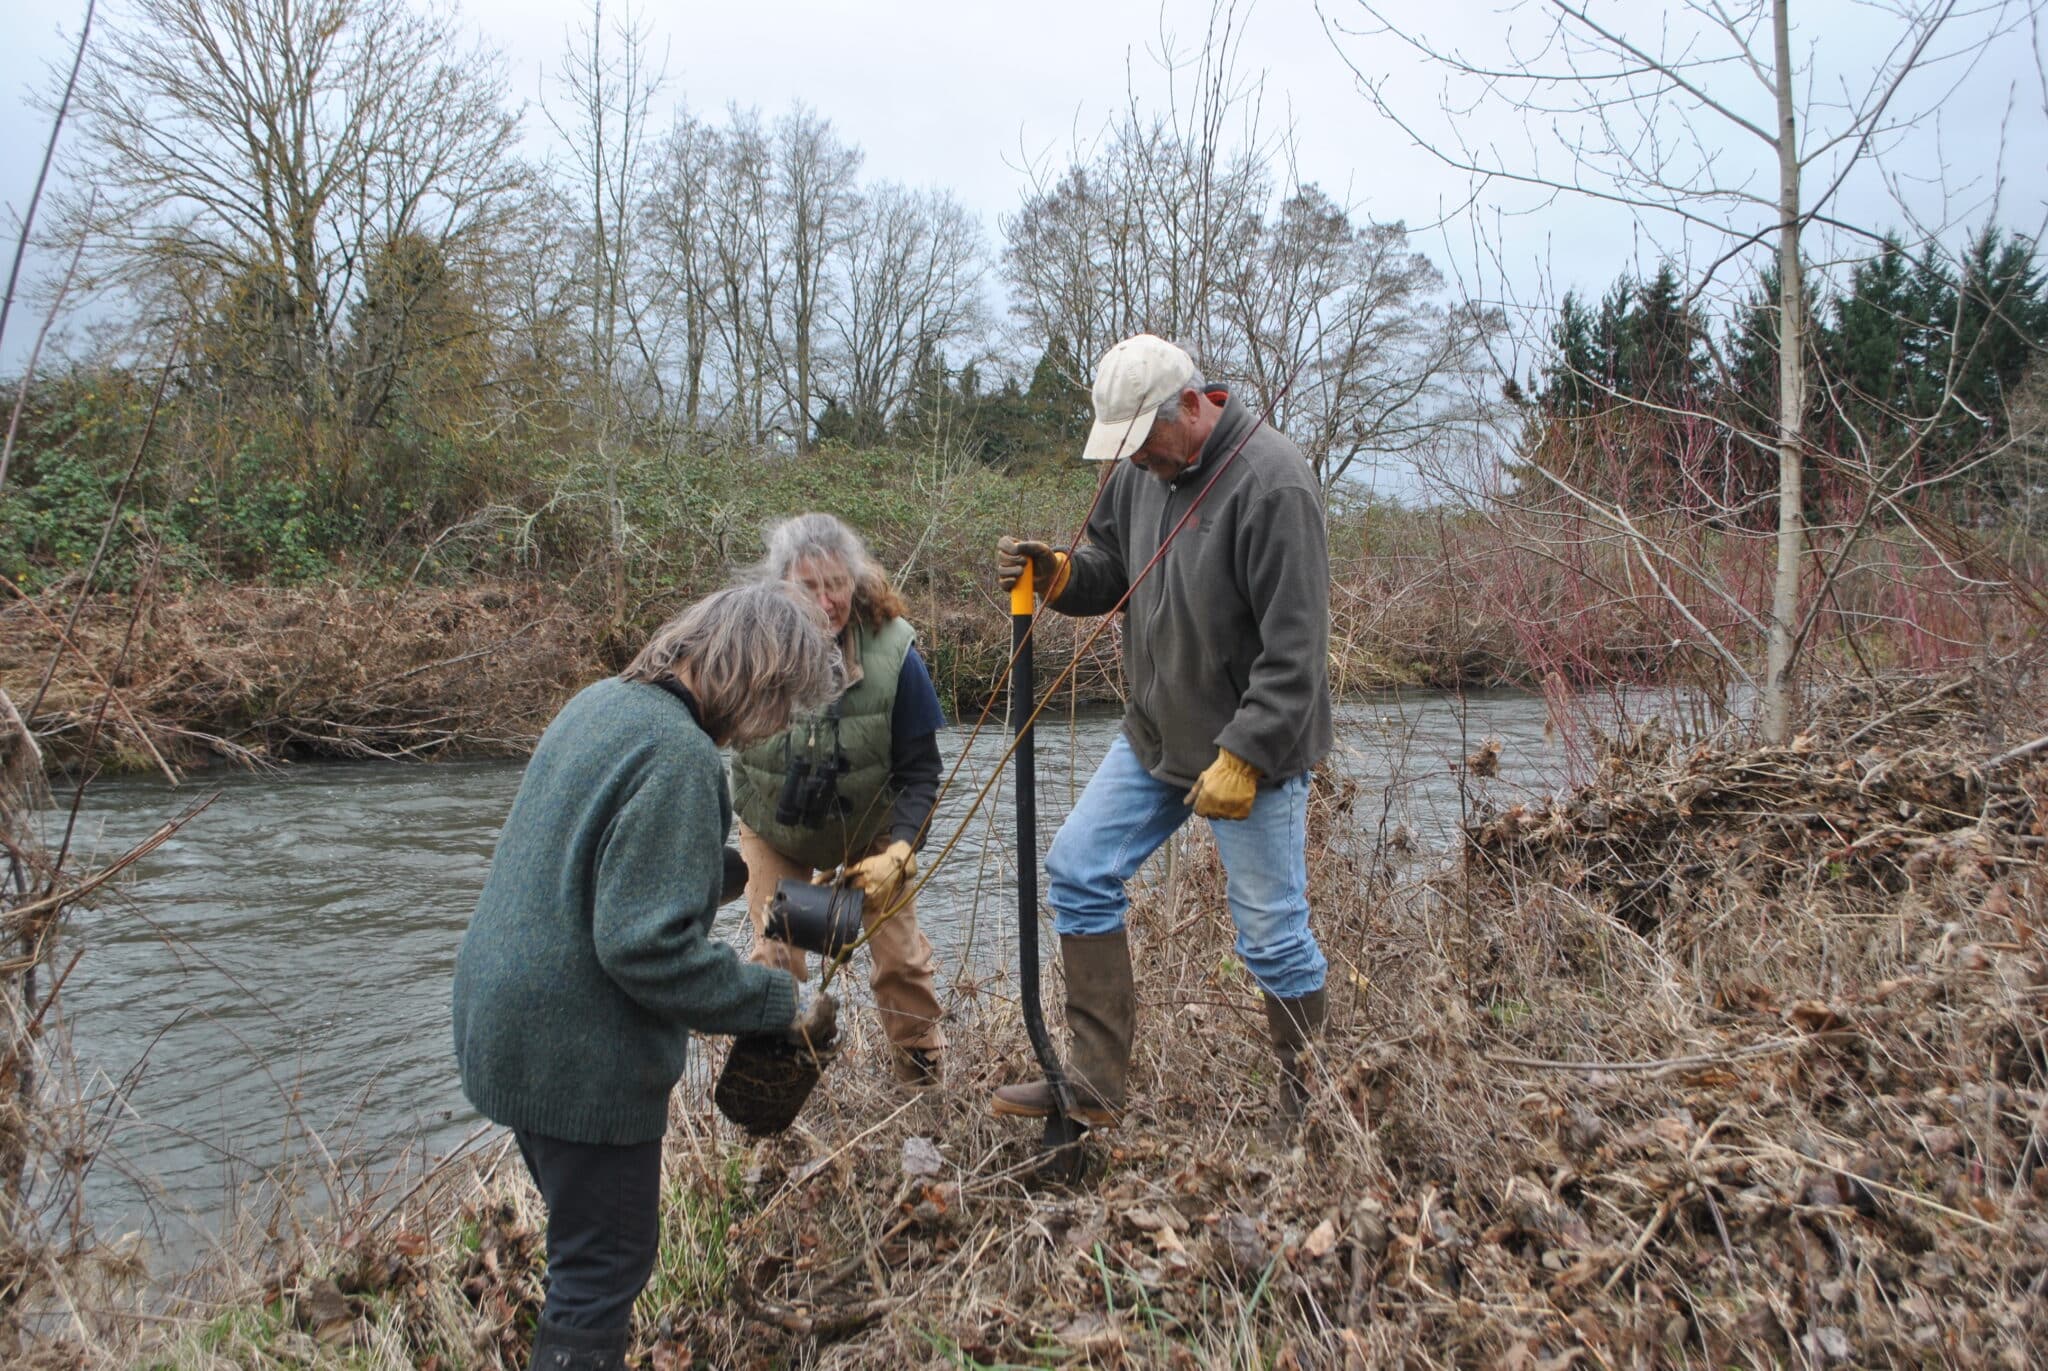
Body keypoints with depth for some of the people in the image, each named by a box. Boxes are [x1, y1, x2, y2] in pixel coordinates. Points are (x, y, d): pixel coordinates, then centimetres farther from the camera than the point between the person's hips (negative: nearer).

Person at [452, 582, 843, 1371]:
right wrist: (782, 1004, -19)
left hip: (509, 1022, 10)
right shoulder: (677, 754, -25)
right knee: (606, 1264, 8)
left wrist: (721, 878, 20)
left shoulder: (602, 701, 4)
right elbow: (647, 945, -27)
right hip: (578, 1053, -9)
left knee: (584, 1242, 26)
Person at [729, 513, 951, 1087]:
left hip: (871, 829, 0)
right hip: (774, 831, 0)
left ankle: (923, 1075, 27)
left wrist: (898, 853, -26)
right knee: (776, 956, -3)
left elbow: (919, 770, -15)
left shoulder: (893, 653, -25)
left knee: (899, 955, 3)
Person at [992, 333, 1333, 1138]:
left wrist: (1242, 757, -23)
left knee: (1271, 933, 2)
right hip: (1155, 738, 8)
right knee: (1077, 872, 5)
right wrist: (1055, 575, -7)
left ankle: (1307, 1102, 27)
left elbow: (1294, 650, -23)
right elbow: (1112, 574, 14)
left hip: (1252, 749, -8)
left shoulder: (1271, 484, -22)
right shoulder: (1141, 468, 3)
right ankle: (1094, 1084, 16)